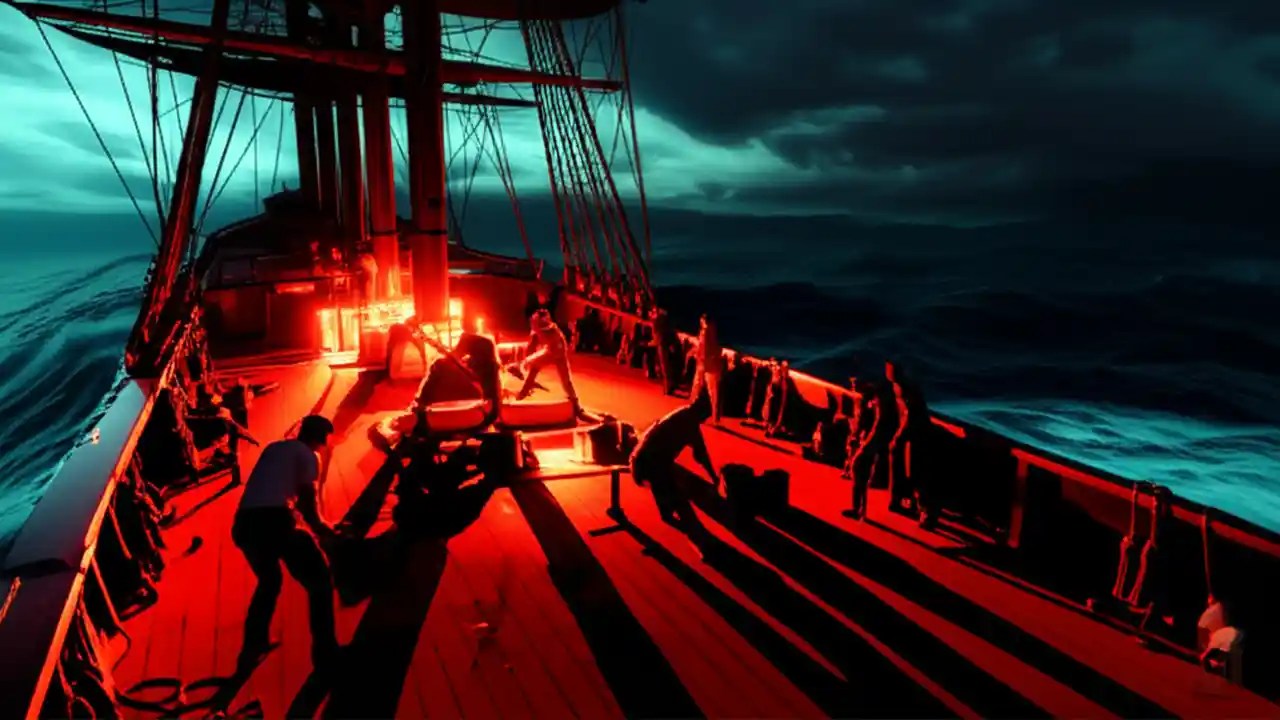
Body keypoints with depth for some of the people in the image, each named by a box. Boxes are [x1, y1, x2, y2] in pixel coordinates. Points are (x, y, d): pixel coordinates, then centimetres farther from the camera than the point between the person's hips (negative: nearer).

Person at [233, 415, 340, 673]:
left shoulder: (273, 448, 28)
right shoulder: (307, 455, 7)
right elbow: (307, 499, 0)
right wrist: (321, 528, 17)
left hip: (244, 522, 7)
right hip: (272, 520, -7)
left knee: (269, 581, 31)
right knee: (320, 580, 6)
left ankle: (252, 649, 33)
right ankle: (326, 655, 3)